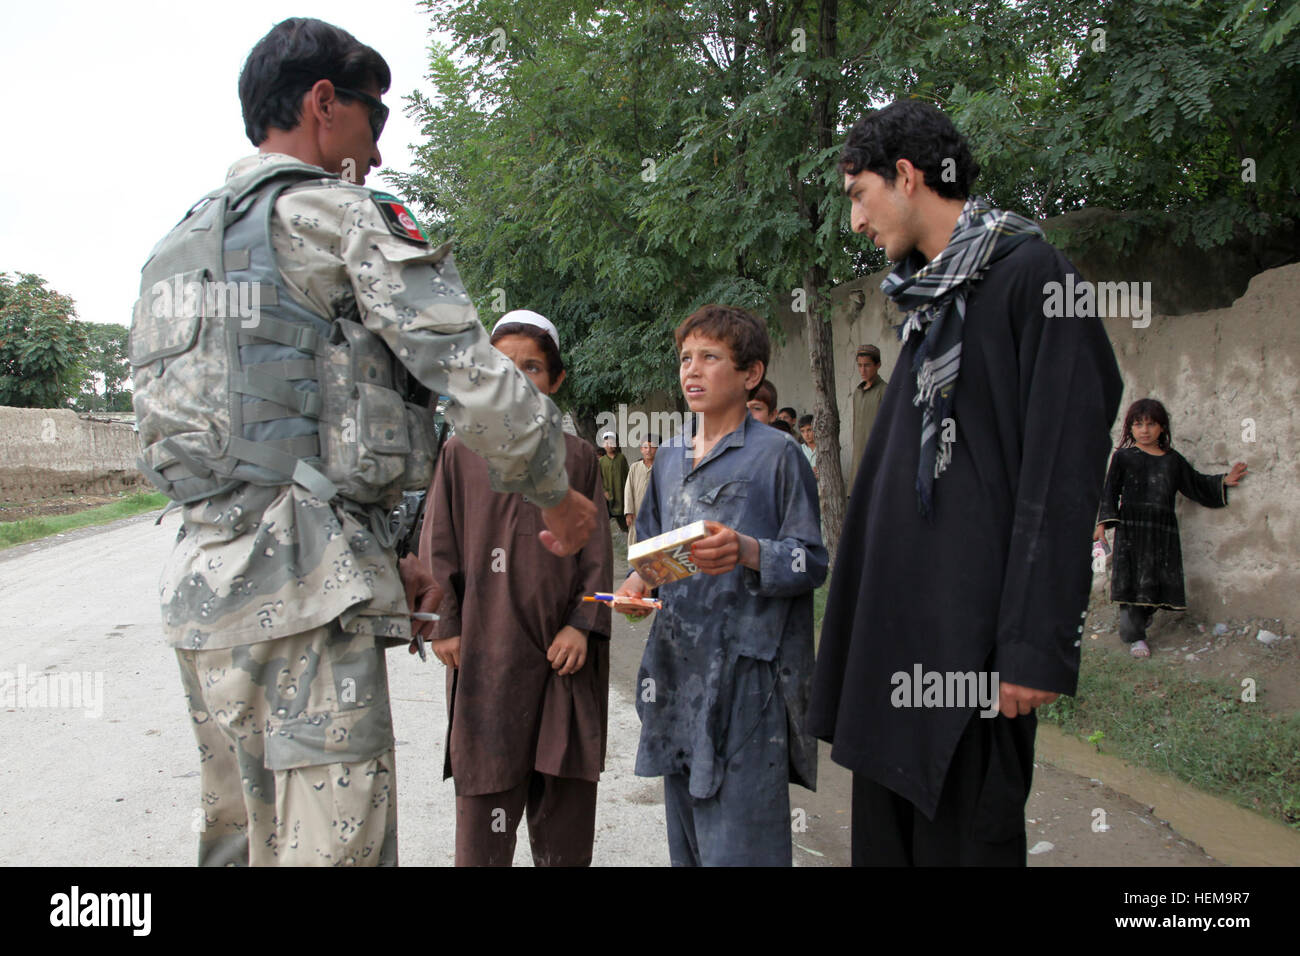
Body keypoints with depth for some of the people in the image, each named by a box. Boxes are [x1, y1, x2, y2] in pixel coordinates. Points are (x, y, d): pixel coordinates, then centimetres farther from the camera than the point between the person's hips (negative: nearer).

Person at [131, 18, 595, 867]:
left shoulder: (178, 248, 22)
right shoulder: (338, 215, -3)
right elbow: (477, 379, -10)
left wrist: (376, 565, 21)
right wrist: (557, 494, 7)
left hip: (203, 589, 9)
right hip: (307, 591, -9)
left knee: (241, 847, 16)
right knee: (334, 847, -5)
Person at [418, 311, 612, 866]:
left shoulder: (577, 456, 8)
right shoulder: (462, 452, 6)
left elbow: (595, 547, 4)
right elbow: (440, 545, 5)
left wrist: (584, 624, -7)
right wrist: (446, 625, -3)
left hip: (562, 646, 1)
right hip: (487, 646, -1)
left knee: (564, 788, 6)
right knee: (486, 783, 1)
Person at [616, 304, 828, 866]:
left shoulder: (776, 454, -3)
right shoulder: (669, 460, 16)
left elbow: (812, 562, -6)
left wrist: (749, 553, -24)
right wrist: (638, 582, 3)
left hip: (747, 677, -6)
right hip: (679, 668, 6)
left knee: (737, 844, -6)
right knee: (686, 840, 14)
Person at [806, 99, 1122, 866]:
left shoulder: (1031, 275, -8)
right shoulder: (931, 299, 18)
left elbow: (1061, 469, -15)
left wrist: (1036, 645, -19)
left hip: (971, 629, -8)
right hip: (897, 626, 9)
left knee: (962, 831, -2)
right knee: (888, 829, 13)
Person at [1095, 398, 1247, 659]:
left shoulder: (1173, 460, 13)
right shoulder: (1123, 457, 3)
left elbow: (1197, 484, 24)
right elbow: (1110, 491, 1)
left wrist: (1223, 482, 15)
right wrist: (1103, 522, -7)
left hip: (1163, 530, 4)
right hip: (1131, 528, -3)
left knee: (1161, 583, 3)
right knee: (1132, 581, -6)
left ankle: (1141, 616, 28)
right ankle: (1135, 636, 2)